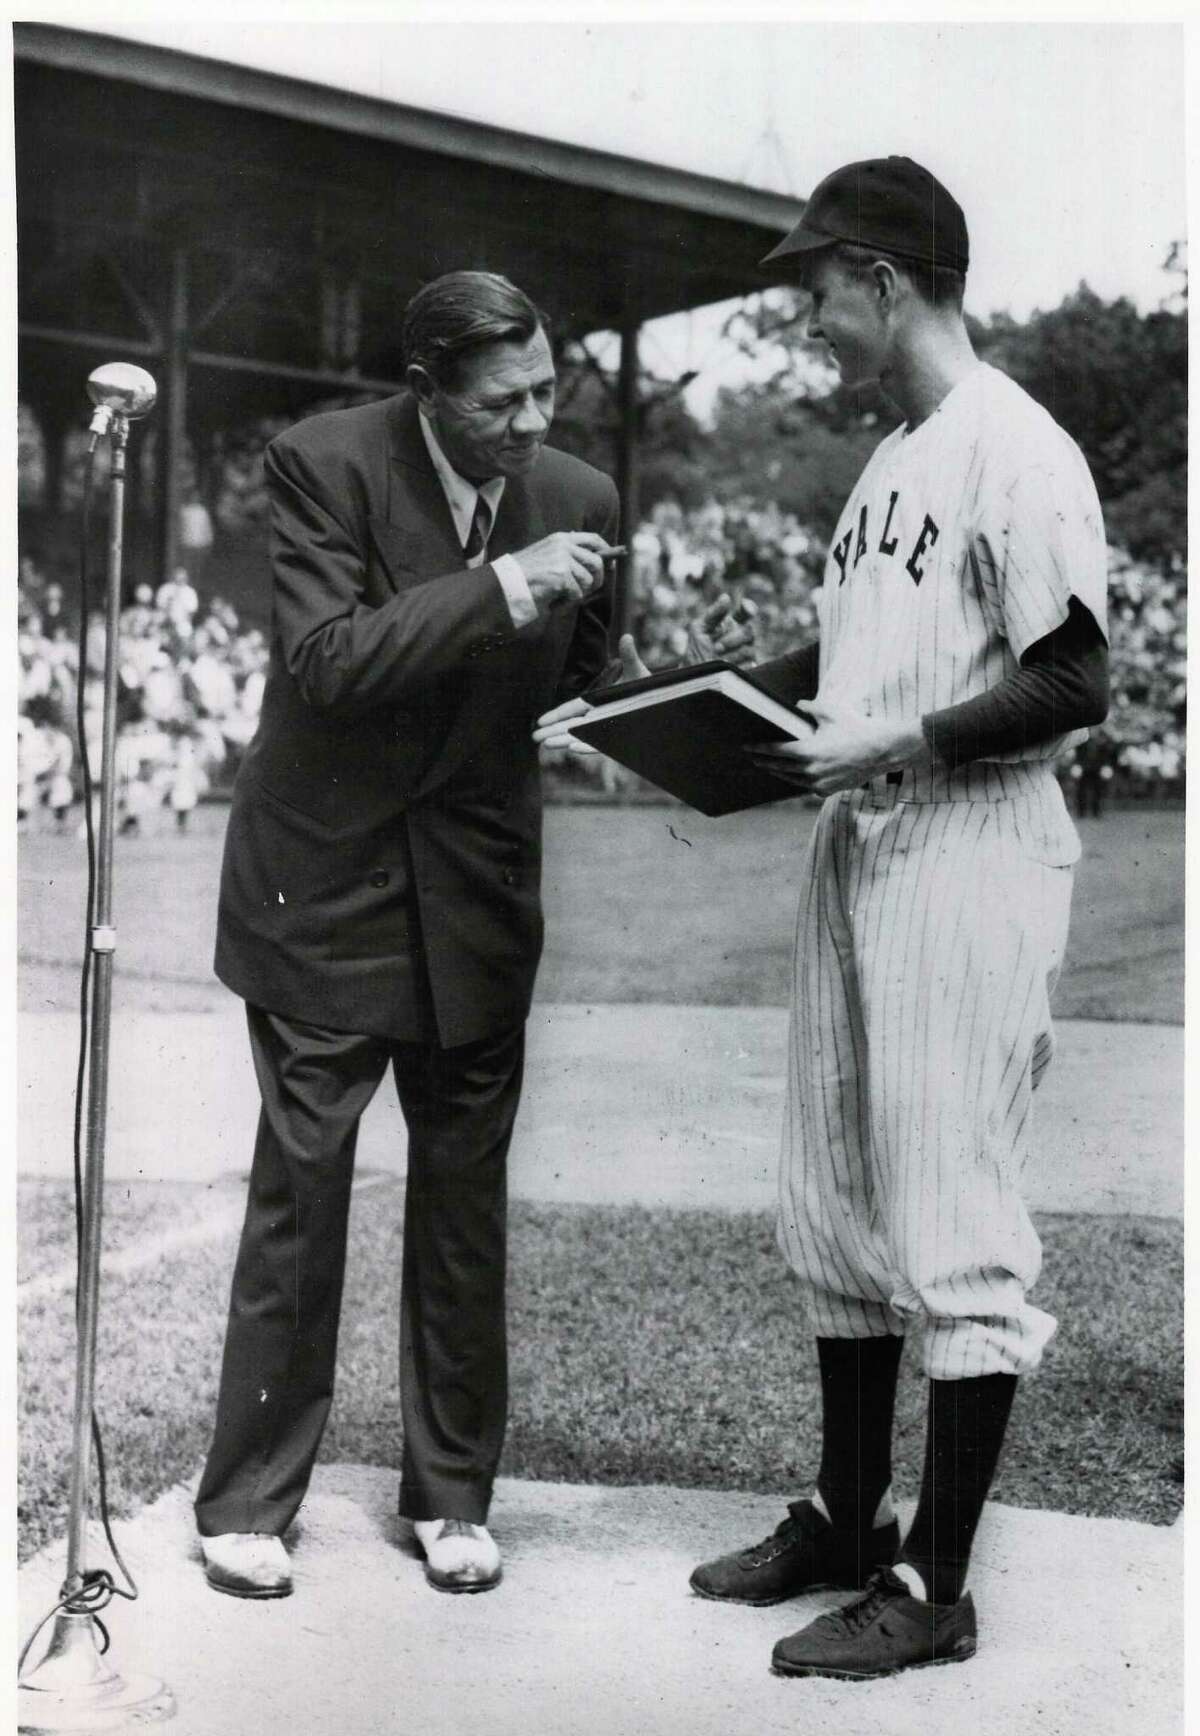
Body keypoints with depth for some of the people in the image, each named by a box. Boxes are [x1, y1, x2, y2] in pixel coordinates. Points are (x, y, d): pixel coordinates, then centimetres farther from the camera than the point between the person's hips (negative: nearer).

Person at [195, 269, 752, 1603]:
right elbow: (325, 659, -21)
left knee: (464, 1200, 9)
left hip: (476, 891, 3)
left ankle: (452, 1495, 24)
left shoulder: (581, 500, 0)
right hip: (326, 884, -3)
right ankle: (247, 1503, 17)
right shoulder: (322, 464, -11)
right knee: (298, 1192, 1)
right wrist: (503, 587, -26)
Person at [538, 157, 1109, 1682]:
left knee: (952, 1214, -2)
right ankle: (845, 1516, 30)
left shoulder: (1017, 452, -12)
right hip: (854, 853, 10)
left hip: (971, 861, -9)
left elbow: (1073, 684, -16)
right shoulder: (888, 458, 16)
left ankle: (933, 1583, 10)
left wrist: (896, 744, -20)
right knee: (834, 1201, 15)